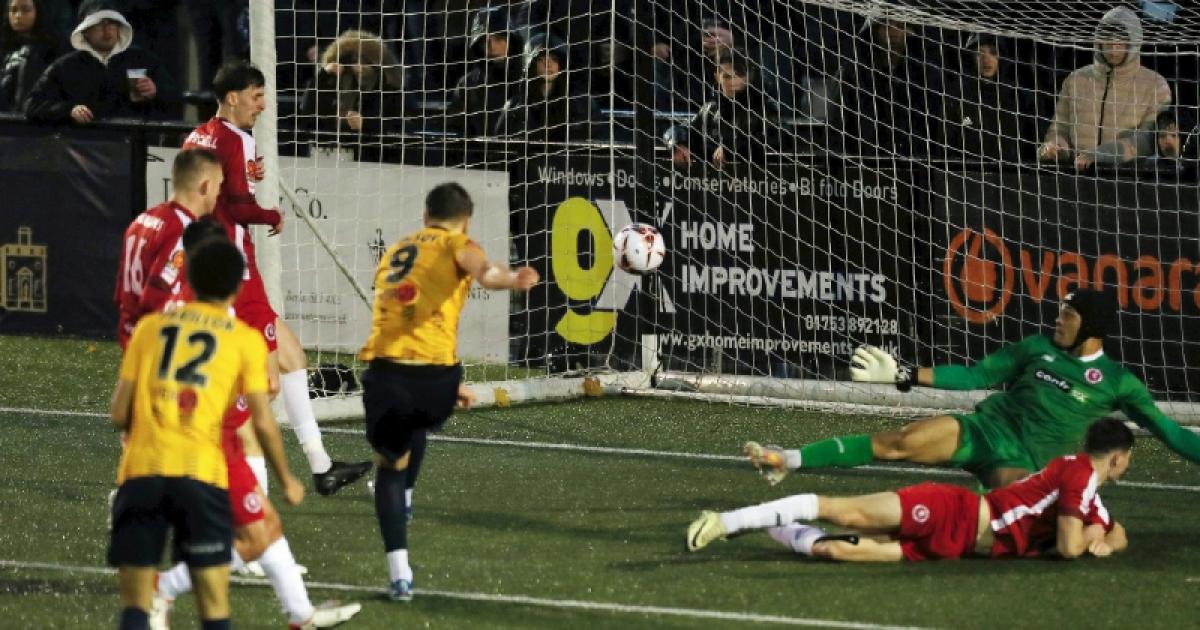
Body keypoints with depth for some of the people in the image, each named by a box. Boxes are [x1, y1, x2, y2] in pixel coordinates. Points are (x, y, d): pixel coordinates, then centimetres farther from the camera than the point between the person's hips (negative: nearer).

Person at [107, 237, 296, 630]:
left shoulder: (150, 326, 14)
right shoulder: (246, 339, 9)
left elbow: (119, 414, 11)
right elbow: (263, 423, 3)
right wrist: (287, 481, 17)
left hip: (141, 470, 2)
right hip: (200, 473, -2)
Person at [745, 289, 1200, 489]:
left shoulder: (1117, 382, 2)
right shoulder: (1038, 349, 10)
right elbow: (974, 376, 12)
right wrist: (904, 377, 6)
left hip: (1021, 464, -2)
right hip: (981, 429, 2)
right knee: (898, 443, -18)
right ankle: (787, 461, -16)